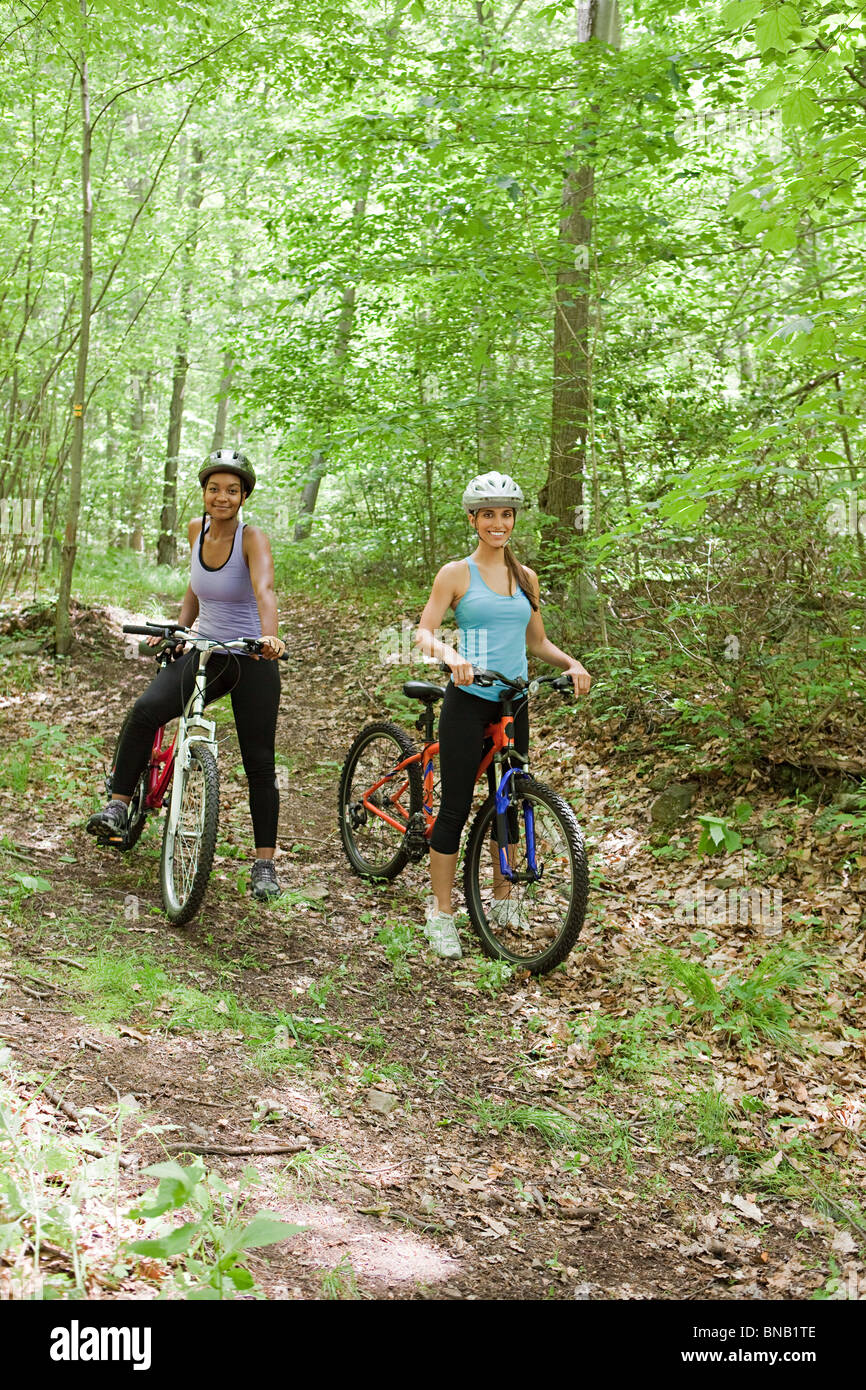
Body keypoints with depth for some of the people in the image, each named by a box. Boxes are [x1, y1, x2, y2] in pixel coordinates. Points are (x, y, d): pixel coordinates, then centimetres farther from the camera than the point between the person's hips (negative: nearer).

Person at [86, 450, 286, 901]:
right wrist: (177, 629, 4)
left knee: (259, 763, 1)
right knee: (146, 710, -23)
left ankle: (264, 863, 12)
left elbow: (264, 590, -33)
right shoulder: (198, 529, 2)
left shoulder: (252, 539, -14)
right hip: (204, 655, 4)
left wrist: (269, 635, -52)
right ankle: (117, 805, -10)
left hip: (251, 661, -4)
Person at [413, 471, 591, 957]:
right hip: (469, 701, -5)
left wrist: (572, 663, -1)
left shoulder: (525, 577, 12)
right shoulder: (457, 573, -2)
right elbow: (424, 631, -8)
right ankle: (441, 914, 5)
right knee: (456, 806, -4)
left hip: (514, 702, 5)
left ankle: (504, 900, 26)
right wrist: (448, 654, -29)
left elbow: (537, 641, 17)